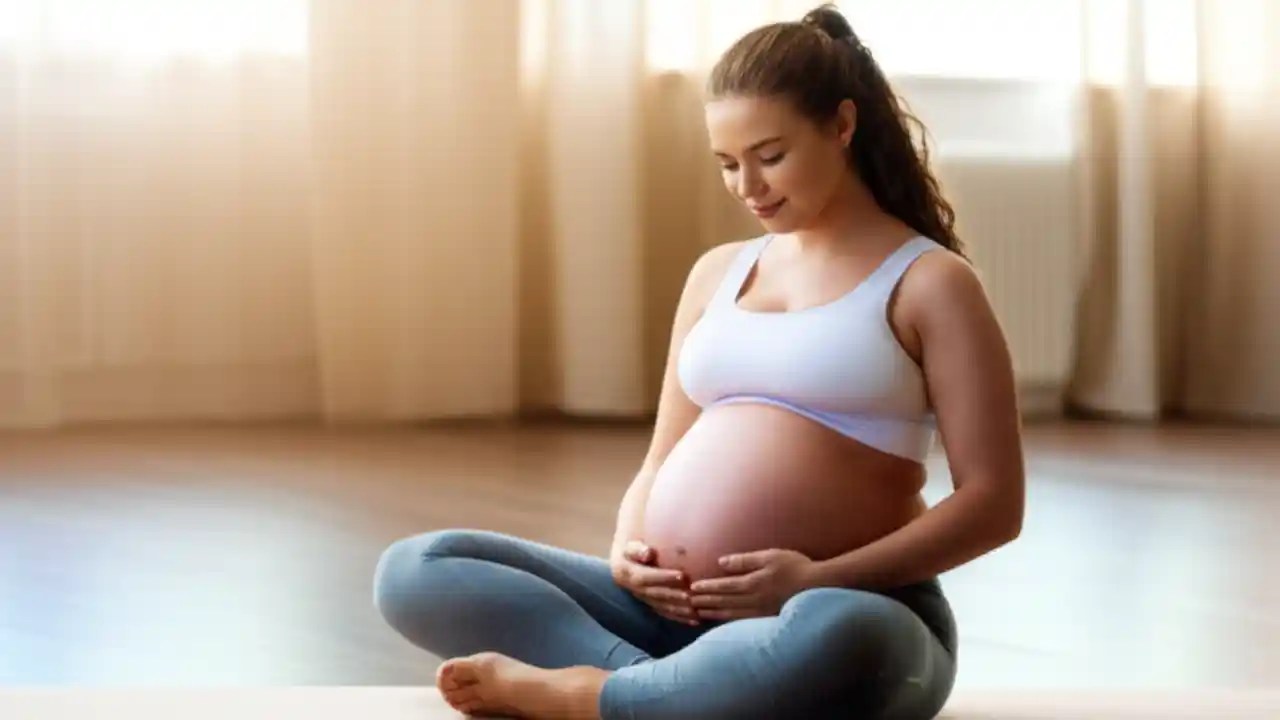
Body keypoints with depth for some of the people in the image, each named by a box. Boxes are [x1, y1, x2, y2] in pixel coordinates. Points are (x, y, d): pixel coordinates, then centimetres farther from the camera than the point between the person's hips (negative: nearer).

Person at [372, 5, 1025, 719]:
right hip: (678, 610, 6)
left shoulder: (929, 282, 1)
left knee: (832, 641, -44)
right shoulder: (718, 272, 18)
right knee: (414, 571, -8)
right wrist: (628, 551, -2)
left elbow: (992, 503, -6)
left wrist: (820, 580, -17)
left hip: (848, 616, -6)